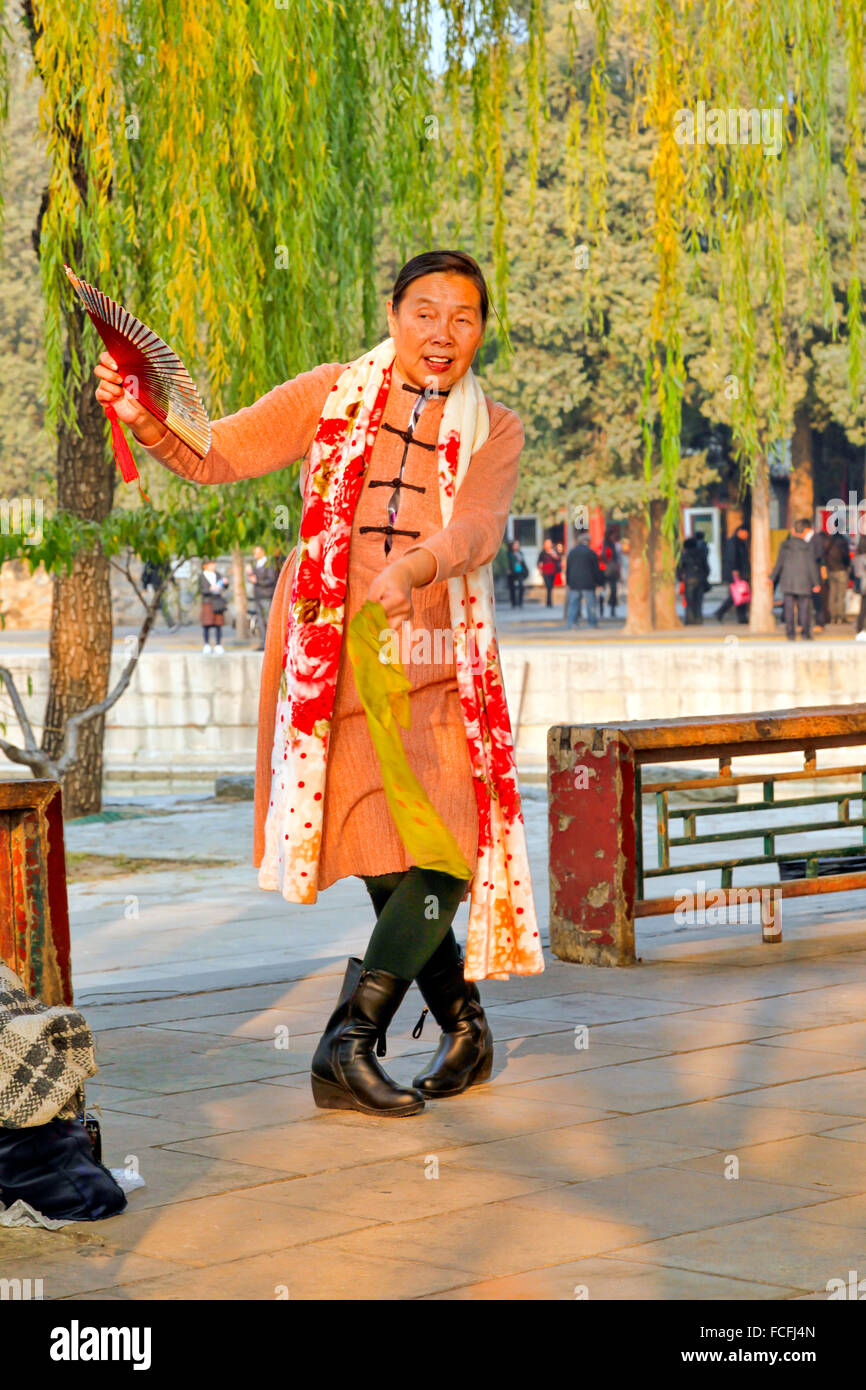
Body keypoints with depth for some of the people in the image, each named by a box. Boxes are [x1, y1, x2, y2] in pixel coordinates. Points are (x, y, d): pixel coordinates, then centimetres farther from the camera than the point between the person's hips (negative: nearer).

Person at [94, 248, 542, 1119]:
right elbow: (214, 457, 2)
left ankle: (348, 1040, -13)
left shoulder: (493, 431, 7)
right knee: (388, 867, 1)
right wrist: (145, 421, -18)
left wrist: (414, 566, -33)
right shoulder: (332, 394, 5)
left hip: (438, 671, 1)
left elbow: (476, 527, -12)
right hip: (330, 667, -1)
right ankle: (463, 1027, 18)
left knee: (449, 850, -15)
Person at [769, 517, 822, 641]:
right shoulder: (807, 547, -7)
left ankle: (790, 633, 5)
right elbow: (812, 566, -5)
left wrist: (772, 578, 8)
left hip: (787, 583, 2)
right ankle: (806, 634, 6)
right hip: (803, 583, -2)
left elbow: (779, 563, -1)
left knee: (789, 609, 6)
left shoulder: (784, 545, -3)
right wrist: (816, 583, 2)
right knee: (804, 608, 6)